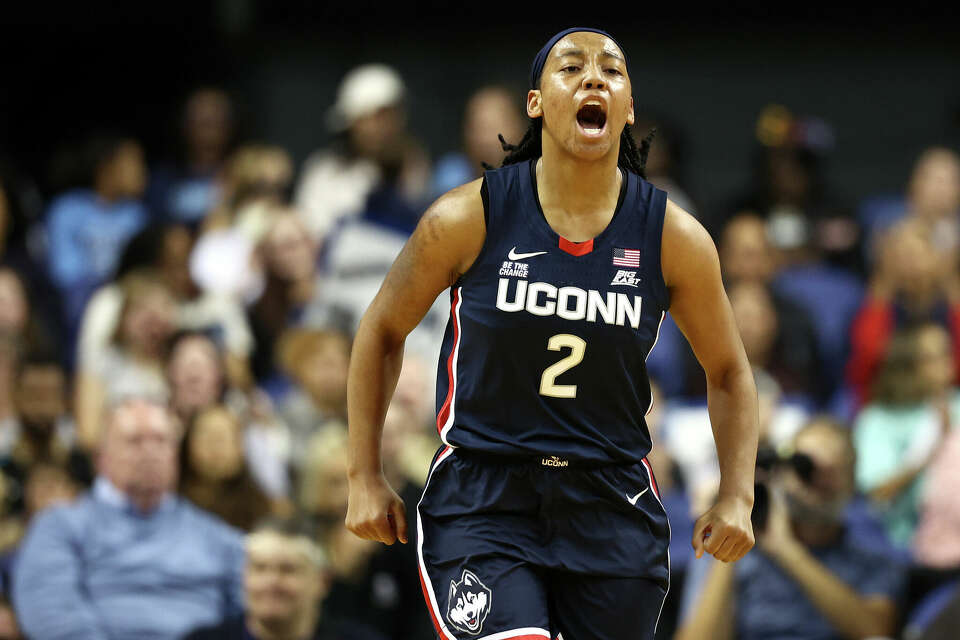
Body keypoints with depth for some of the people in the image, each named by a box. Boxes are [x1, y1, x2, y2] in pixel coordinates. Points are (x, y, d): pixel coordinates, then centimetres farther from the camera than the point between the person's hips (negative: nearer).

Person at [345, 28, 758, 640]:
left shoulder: (675, 238, -3)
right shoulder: (469, 217, -7)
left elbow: (729, 371, 11)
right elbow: (382, 330, 7)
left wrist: (737, 497, -3)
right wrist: (365, 477, 5)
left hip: (612, 509, 3)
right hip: (481, 499, -2)